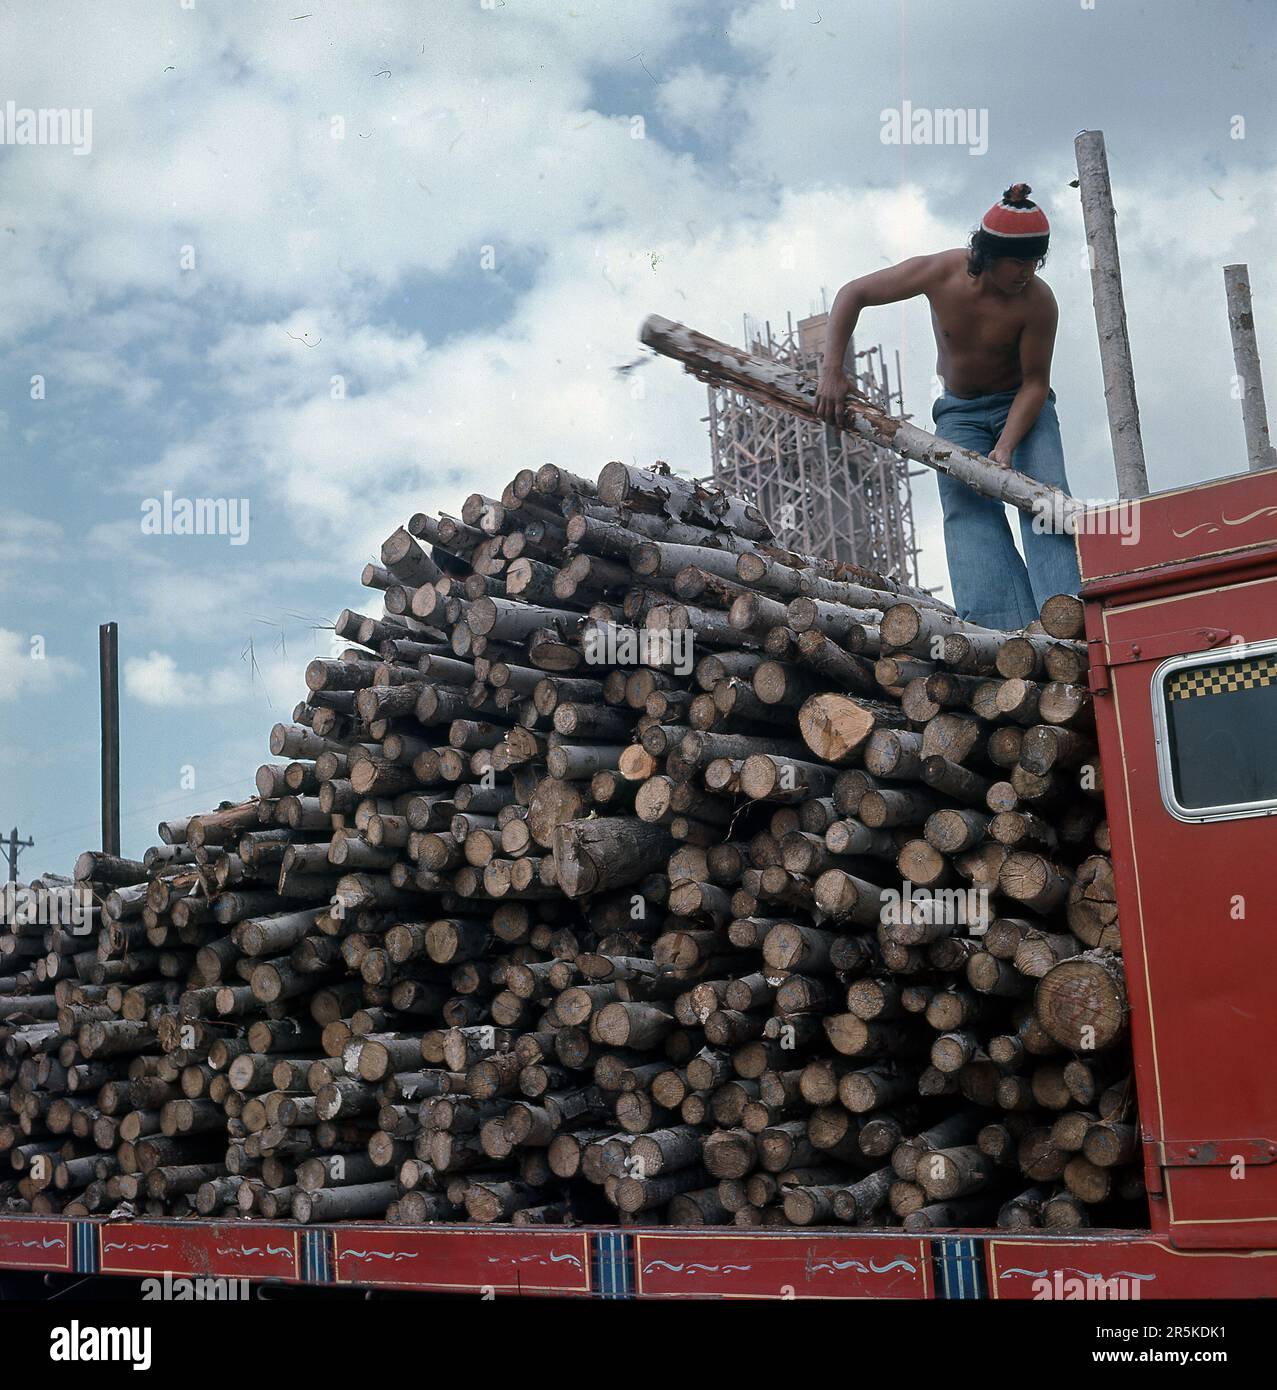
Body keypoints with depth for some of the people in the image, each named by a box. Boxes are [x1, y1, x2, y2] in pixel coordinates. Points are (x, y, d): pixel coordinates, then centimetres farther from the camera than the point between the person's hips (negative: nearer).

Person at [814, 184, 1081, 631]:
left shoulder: (1038, 301, -24)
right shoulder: (940, 272, -21)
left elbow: (1035, 382, -17)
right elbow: (853, 294, -12)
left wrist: (1006, 447, -32)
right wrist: (832, 371, -19)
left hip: (1023, 405, -1)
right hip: (960, 412, 1)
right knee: (966, 505, -20)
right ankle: (1009, 628, -34)